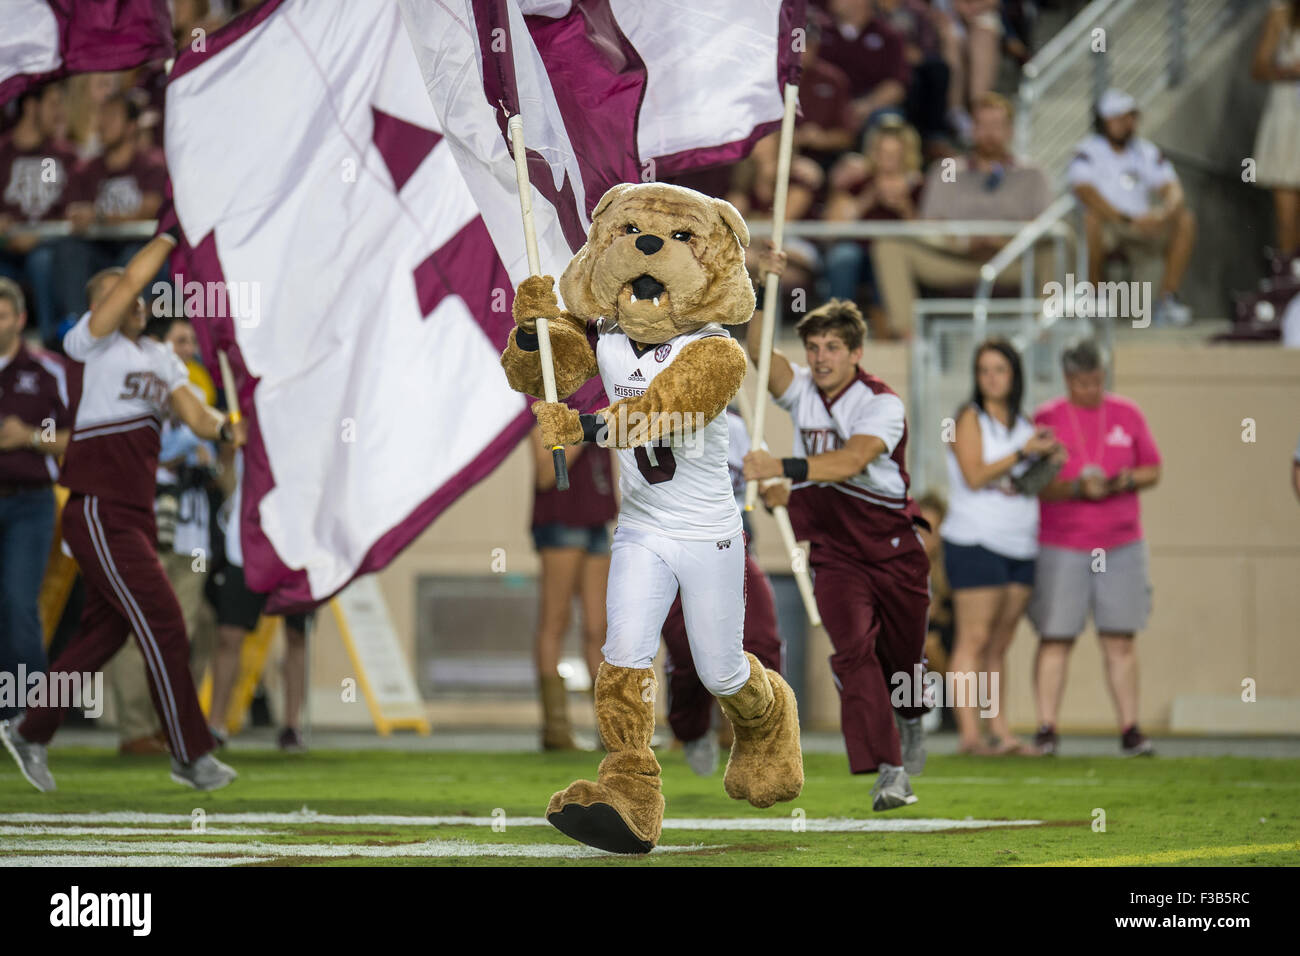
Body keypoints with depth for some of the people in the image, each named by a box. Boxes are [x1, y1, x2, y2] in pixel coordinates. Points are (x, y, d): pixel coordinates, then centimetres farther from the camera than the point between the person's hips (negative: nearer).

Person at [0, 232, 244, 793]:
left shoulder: (159, 359, 17)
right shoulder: (89, 344, -7)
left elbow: (195, 416, 11)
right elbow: (131, 280, -18)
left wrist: (224, 429, -9)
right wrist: (174, 234, -12)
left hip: (135, 517, 8)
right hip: (98, 513, -8)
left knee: (103, 635, 12)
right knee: (163, 626, -9)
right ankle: (192, 756, -1)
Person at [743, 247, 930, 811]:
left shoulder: (882, 405, -16)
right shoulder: (800, 390, -2)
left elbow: (849, 462, -33)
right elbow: (753, 343, -16)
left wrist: (781, 468, -43)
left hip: (895, 551, -2)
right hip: (834, 554, 2)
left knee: (903, 656, 13)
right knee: (854, 648, -19)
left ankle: (910, 723, 47)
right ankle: (886, 770, -22)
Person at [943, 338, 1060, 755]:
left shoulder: (1023, 424, 18)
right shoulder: (970, 419, -1)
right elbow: (975, 476, -13)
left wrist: (1047, 458, 2)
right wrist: (1023, 453, -15)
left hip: (1020, 548, 6)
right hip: (976, 544, -6)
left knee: (1000, 645, 6)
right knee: (975, 639, -9)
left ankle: (1001, 732, 5)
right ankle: (969, 733, -11)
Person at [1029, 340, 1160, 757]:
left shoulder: (1127, 415, 8)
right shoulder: (1046, 419, 0)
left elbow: (1152, 470, 11)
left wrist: (1125, 480, -10)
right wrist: (1076, 488, -20)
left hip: (1121, 546, 2)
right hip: (1060, 547, -2)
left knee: (1120, 641, 1)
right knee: (1055, 639, -4)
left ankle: (1130, 730, 2)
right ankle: (1046, 730, -1)